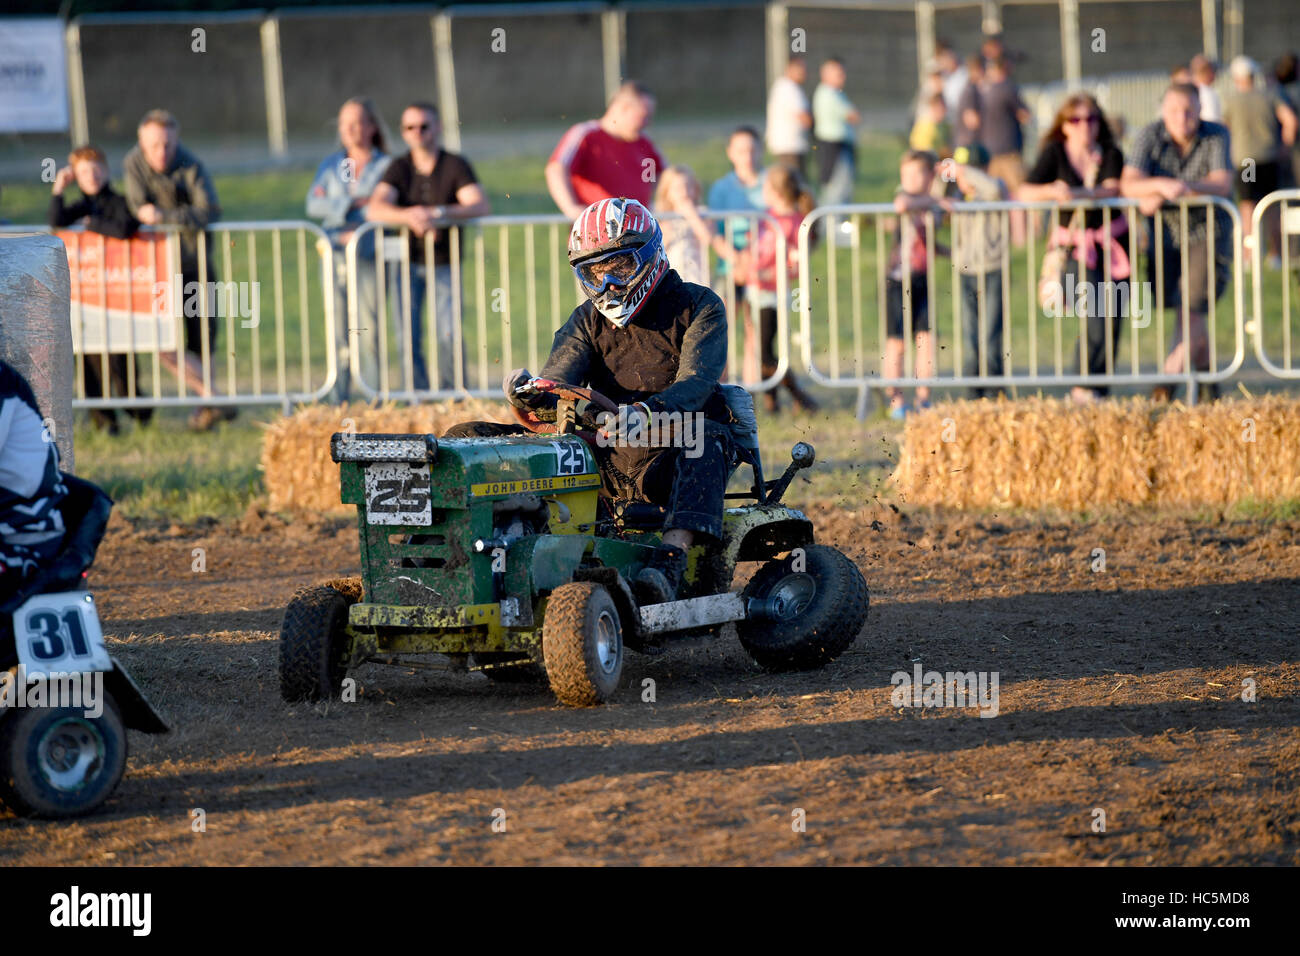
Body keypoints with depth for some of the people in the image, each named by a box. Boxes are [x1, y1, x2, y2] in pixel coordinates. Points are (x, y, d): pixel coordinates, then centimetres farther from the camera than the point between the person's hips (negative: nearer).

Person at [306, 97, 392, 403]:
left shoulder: (386, 166, 5)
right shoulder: (330, 166, 17)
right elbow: (314, 205, 2)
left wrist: (356, 231, -12)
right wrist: (352, 205, -9)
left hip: (368, 255, -4)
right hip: (334, 253, 4)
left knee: (367, 329, -10)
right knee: (339, 333, 2)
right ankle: (338, 403, 3)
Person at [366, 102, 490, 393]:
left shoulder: (456, 166, -6)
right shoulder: (398, 168, -1)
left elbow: (481, 206, -18)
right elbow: (375, 209, -15)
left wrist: (439, 213, -32)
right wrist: (410, 216, -34)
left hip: (444, 262, -2)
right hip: (407, 259, 2)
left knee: (448, 334, -11)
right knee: (408, 336, -5)